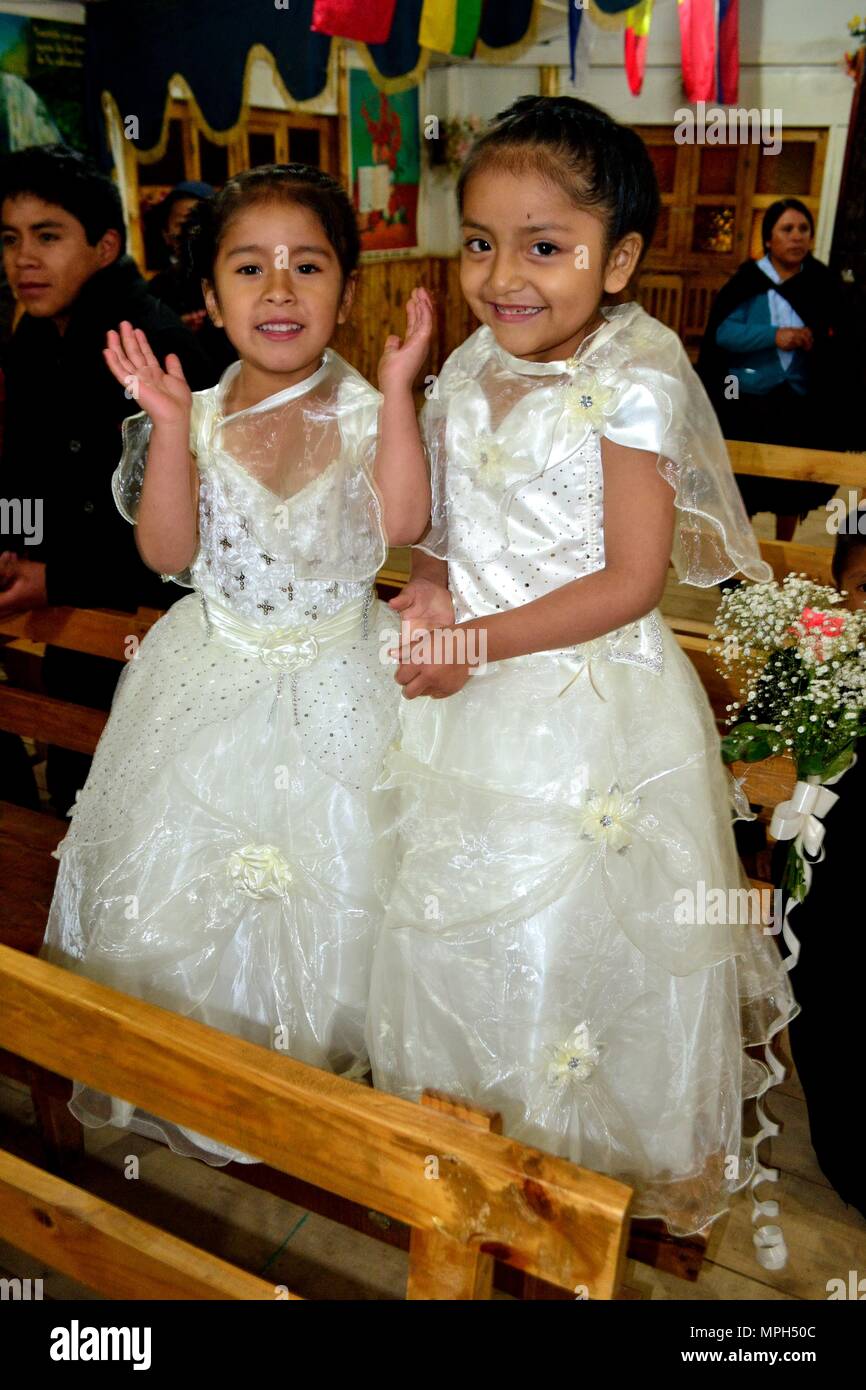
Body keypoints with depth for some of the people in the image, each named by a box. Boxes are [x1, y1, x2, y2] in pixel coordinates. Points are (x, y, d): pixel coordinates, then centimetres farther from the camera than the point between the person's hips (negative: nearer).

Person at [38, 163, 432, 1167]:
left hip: (338, 681, -1)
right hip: (217, 678, 2)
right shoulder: (198, 417, -5)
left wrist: (398, 388, -23)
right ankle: (200, 1056, 39)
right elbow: (167, 551, -13)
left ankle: (331, 1054, 36)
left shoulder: (362, 408, -7)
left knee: (336, 868, 8)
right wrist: (170, 428, -21)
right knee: (186, 859, 11)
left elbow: (402, 522, -22)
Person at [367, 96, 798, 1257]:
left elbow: (632, 581, -18)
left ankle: (618, 1151, 38)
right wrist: (429, 590, -7)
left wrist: (484, 640, -22)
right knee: (462, 917, 18)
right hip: (474, 708, 7)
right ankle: (478, 1125, 45)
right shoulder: (464, 378, 5)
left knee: (581, 931, 8)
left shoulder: (632, 388, -15)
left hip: (591, 709, -6)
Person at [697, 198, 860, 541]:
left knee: (793, 486, 12)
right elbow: (723, 332, -13)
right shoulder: (748, 280, -3)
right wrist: (773, 336, -25)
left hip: (801, 405, 2)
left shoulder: (823, 284, 2)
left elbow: (842, 342, 7)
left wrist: (822, 341, -14)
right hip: (748, 402, -2)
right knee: (744, 485, 3)